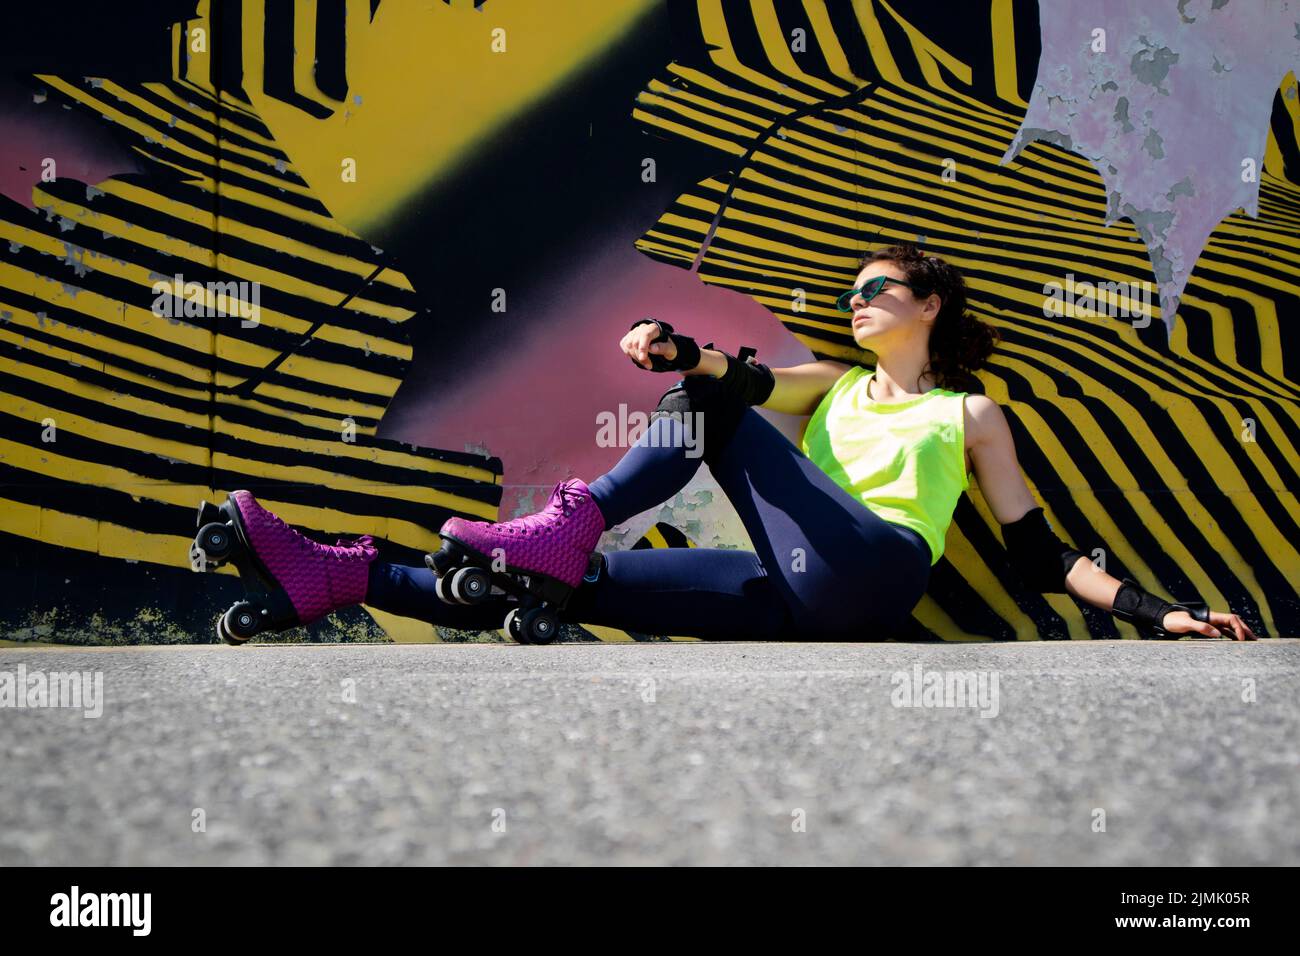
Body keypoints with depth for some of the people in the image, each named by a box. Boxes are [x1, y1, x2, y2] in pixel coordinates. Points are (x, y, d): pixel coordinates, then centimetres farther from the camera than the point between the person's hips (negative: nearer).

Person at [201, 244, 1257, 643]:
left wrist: (1149, 609, 0)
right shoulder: (834, 387, 29)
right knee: (583, 585, -12)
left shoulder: (971, 412, 19)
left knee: (711, 409, -12)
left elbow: (1039, 551, 14)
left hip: (872, 577, -4)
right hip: (802, 602, 4)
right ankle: (342, 578, -20)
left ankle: (567, 523, -26)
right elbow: (742, 375, 7)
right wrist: (677, 348, -16)